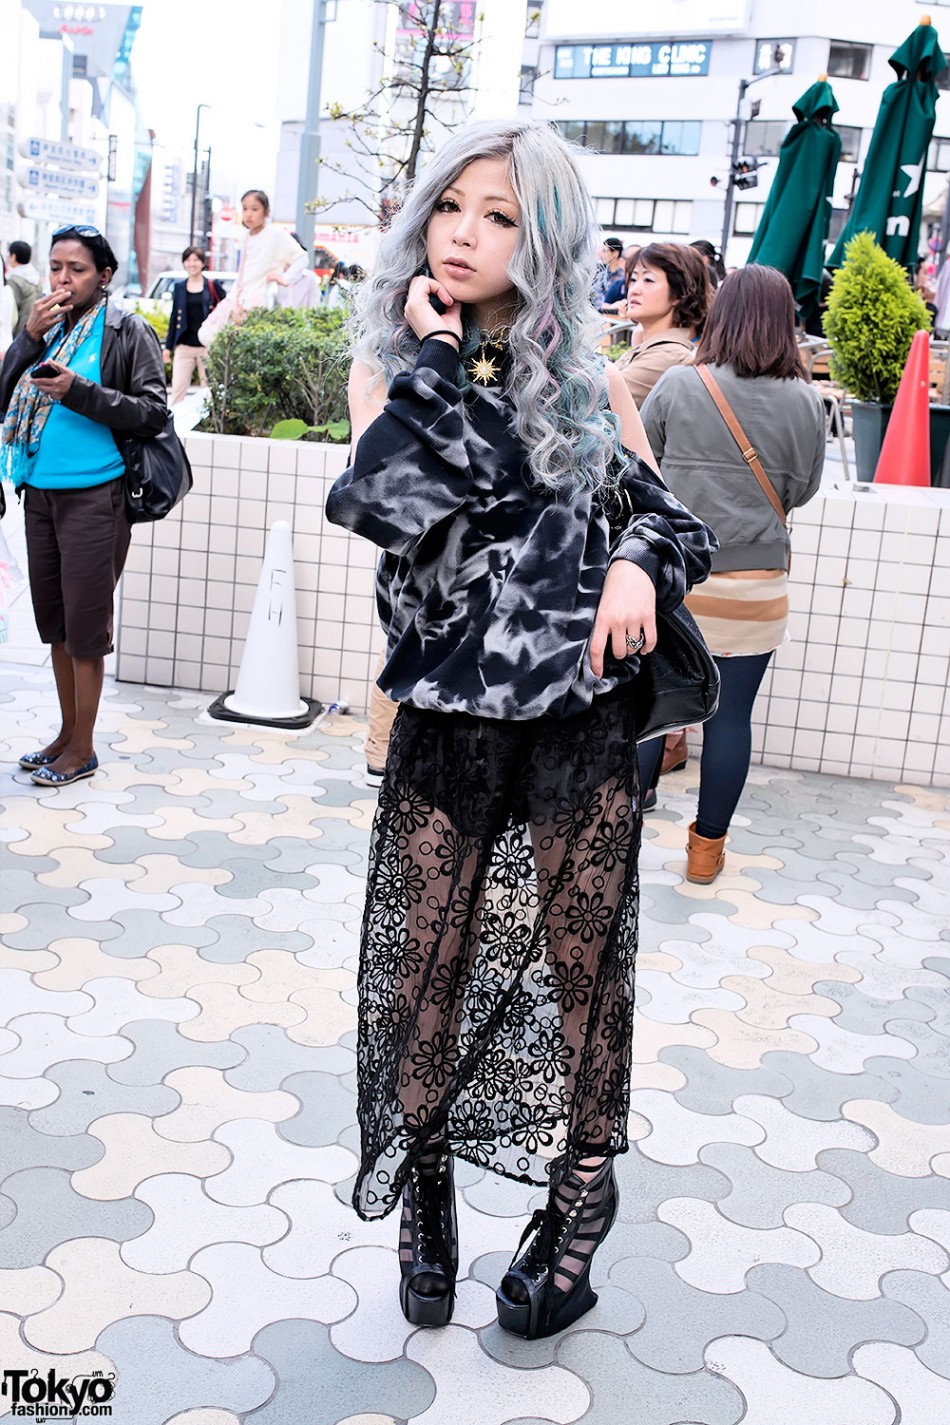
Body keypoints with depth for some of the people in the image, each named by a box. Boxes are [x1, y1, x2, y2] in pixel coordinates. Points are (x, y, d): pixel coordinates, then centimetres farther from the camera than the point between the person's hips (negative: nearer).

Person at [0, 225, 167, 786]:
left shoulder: (127, 332, -4)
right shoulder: (45, 327, 11)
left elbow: (154, 412, -10)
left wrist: (79, 392, -18)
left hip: (94, 496, -6)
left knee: (84, 623, -1)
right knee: (54, 619, 13)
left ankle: (83, 749, 10)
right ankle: (68, 731, 26)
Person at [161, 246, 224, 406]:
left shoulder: (212, 287, 2)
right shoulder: (179, 288, 10)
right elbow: (174, 318, 14)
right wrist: (168, 346, 11)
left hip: (207, 346, -2)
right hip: (184, 346, 2)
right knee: (178, 388, -3)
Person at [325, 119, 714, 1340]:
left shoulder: (587, 380, 4)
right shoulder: (390, 364, 3)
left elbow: (674, 515, 11)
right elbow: (390, 505, -17)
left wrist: (641, 566, -10)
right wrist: (434, 355, -12)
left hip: (581, 715, 0)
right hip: (445, 722, 0)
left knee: (584, 959, 9)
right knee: (426, 962, 9)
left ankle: (579, 1210, 29)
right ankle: (423, 1199, 32)